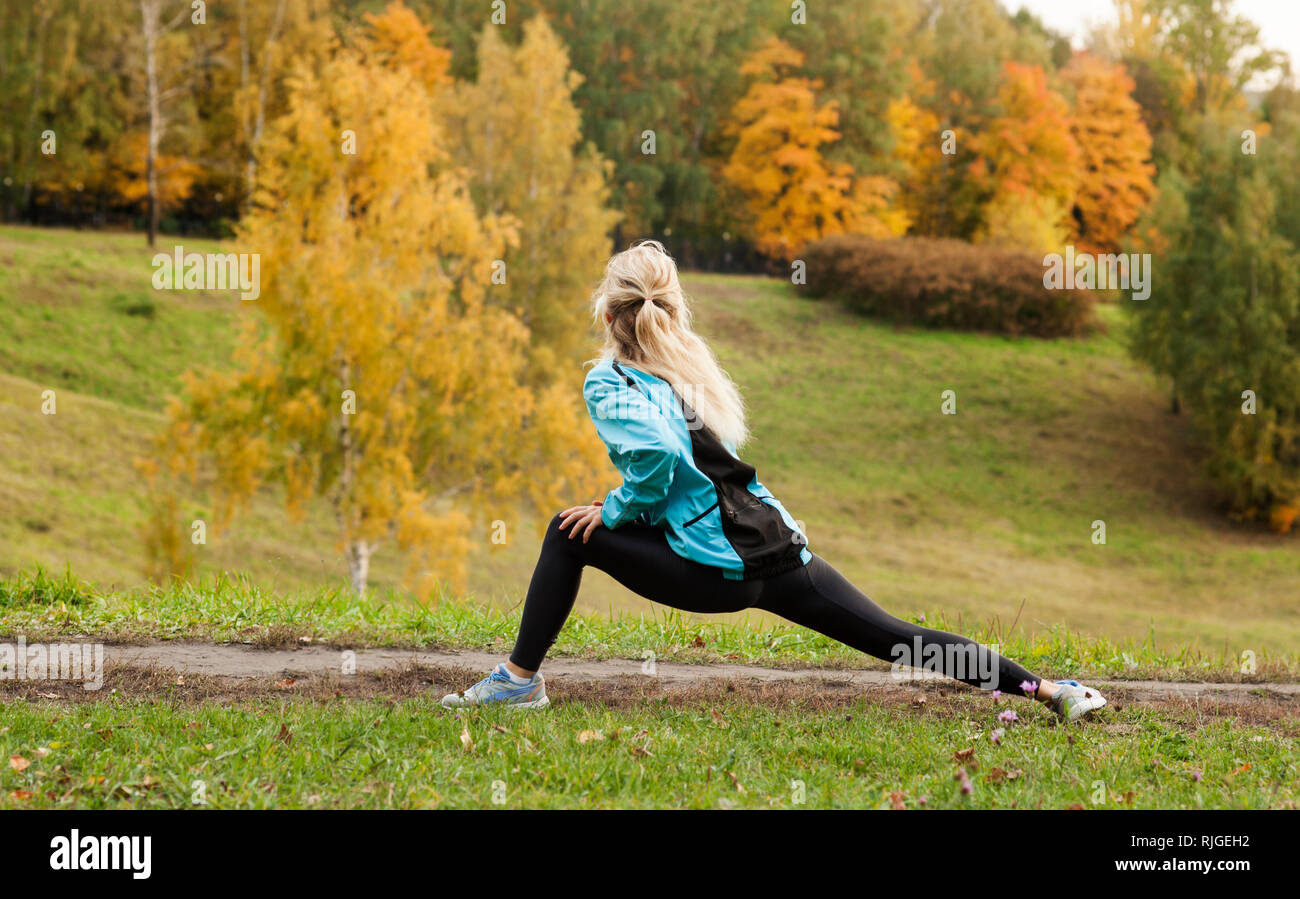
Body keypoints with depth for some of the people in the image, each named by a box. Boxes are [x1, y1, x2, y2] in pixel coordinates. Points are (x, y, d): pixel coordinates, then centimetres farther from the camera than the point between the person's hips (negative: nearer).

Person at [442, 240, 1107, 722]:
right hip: (783, 552, 6)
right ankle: (1051, 691, 2)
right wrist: (631, 503, 26)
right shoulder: (693, 364, 19)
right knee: (897, 639, 8)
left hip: (720, 571, -6)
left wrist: (615, 511, -5)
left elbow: (656, 455, -20)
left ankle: (520, 678, 7)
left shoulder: (609, 383, -3)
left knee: (570, 533, 8)